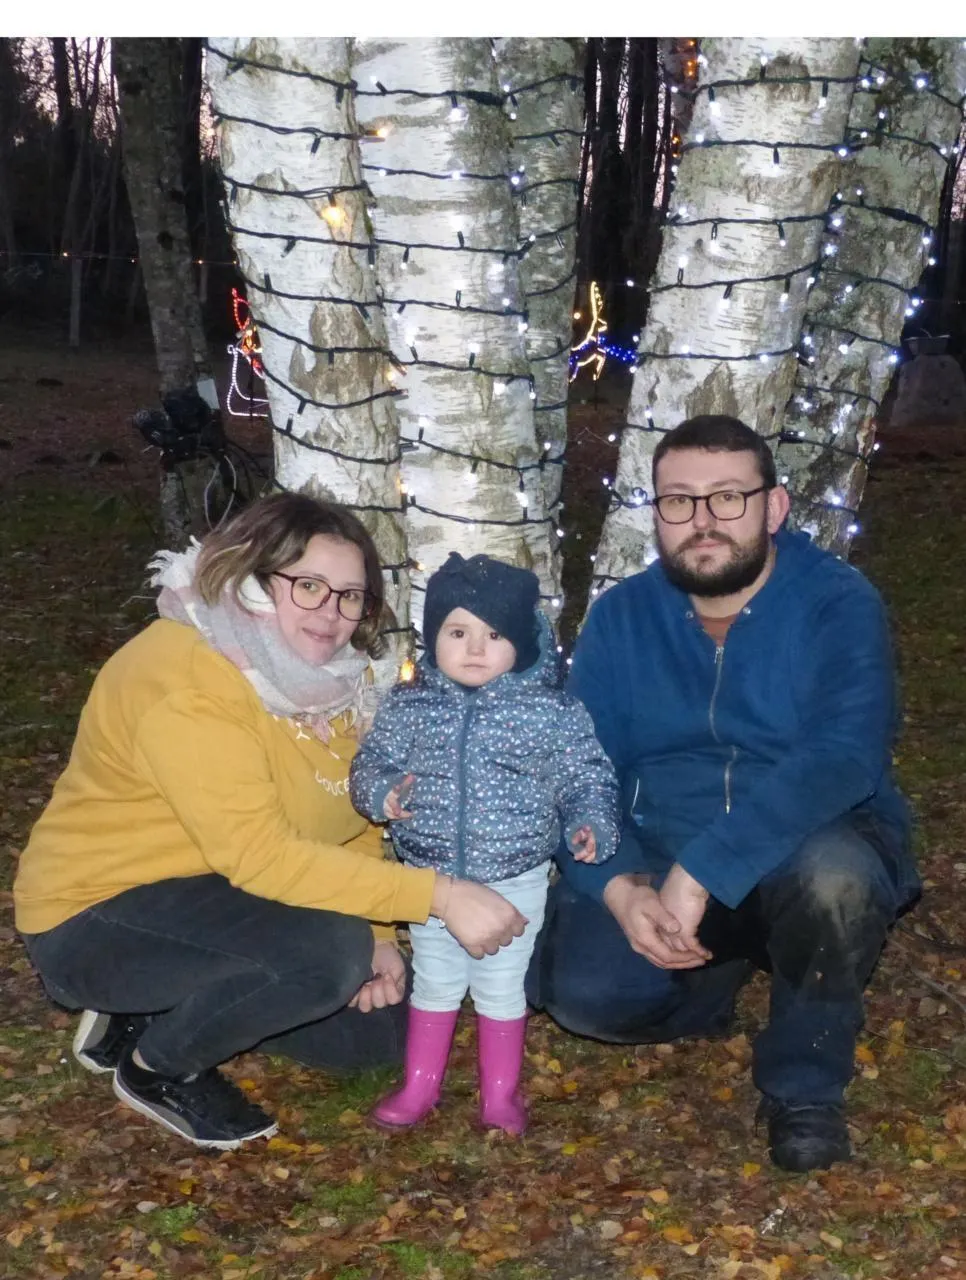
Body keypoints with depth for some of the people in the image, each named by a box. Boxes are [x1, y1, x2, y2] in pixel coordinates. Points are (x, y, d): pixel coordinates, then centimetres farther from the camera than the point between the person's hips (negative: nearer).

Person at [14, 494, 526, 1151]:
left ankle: (152, 1014, 13)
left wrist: (376, 935, -12)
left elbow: (355, 821, 4)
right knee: (329, 950, -30)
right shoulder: (187, 680, -27)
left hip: (214, 898, 9)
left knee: (380, 1022, 4)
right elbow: (258, 852, -34)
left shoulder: (331, 673, 0)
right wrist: (439, 895, -36)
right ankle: (159, 1067, -4)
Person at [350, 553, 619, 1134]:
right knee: (434, 983, 18)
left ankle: (501, 1094, 30)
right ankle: (420, 1087, 35)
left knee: (502, 989, 12)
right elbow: (372, 761, 2)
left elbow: (586, 777, -5)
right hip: (430, 880, 2)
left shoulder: (552, 713, -10)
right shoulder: (409, 707, -4)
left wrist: (590, 824, -22)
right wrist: (382, 793, -19)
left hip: (515, 882, -2)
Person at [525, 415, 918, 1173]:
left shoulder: (838, 604, -13)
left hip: (807, 856, -3)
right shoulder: (621, 618, 0)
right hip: (658, 866, 3)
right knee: (578, 988, -23)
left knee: (833, 873, -37)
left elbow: (843, 759, -28)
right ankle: (718, 974, 12)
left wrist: (702, 869, -36)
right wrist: (620, 888, -24)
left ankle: (805, 1085, -8)